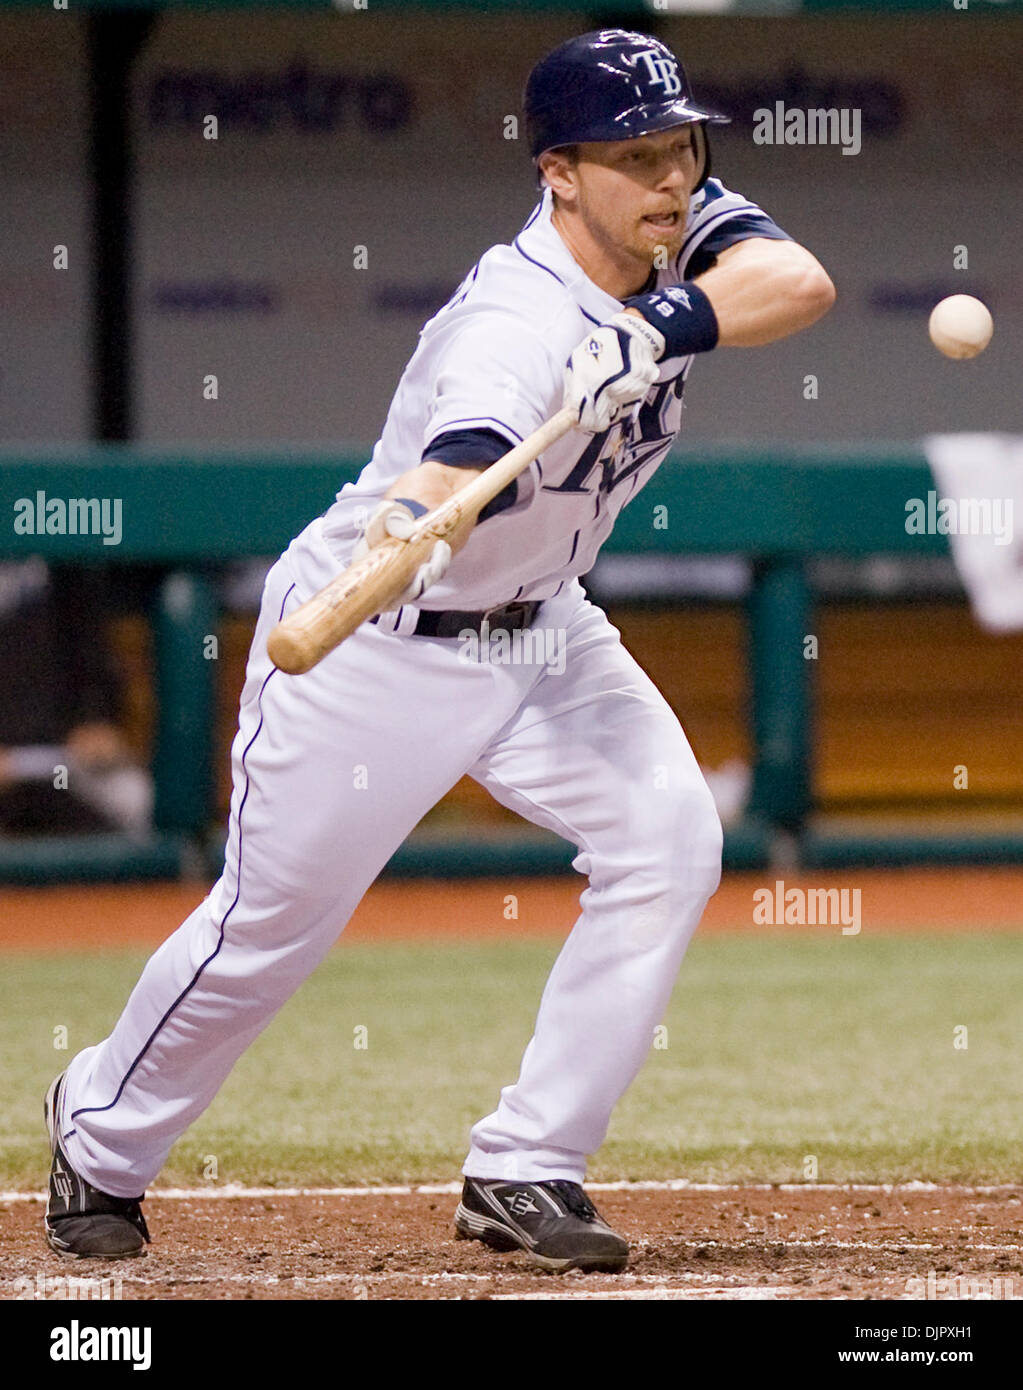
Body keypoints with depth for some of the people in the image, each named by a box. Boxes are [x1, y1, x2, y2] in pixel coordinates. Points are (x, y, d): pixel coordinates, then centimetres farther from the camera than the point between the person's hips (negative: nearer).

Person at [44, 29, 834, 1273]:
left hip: (536, 627, 7)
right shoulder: (518, 324, -33)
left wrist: (657, 328, -39)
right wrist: (407, 528, -75)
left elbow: (803, 283, -24)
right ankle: (103, 1134, 29)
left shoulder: (677, 233, -9)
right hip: (375, 642, -7)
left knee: (668, 841, -11)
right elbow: (459, 460, -52)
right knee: (271, 921, 1)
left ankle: (524, 1173, -3)